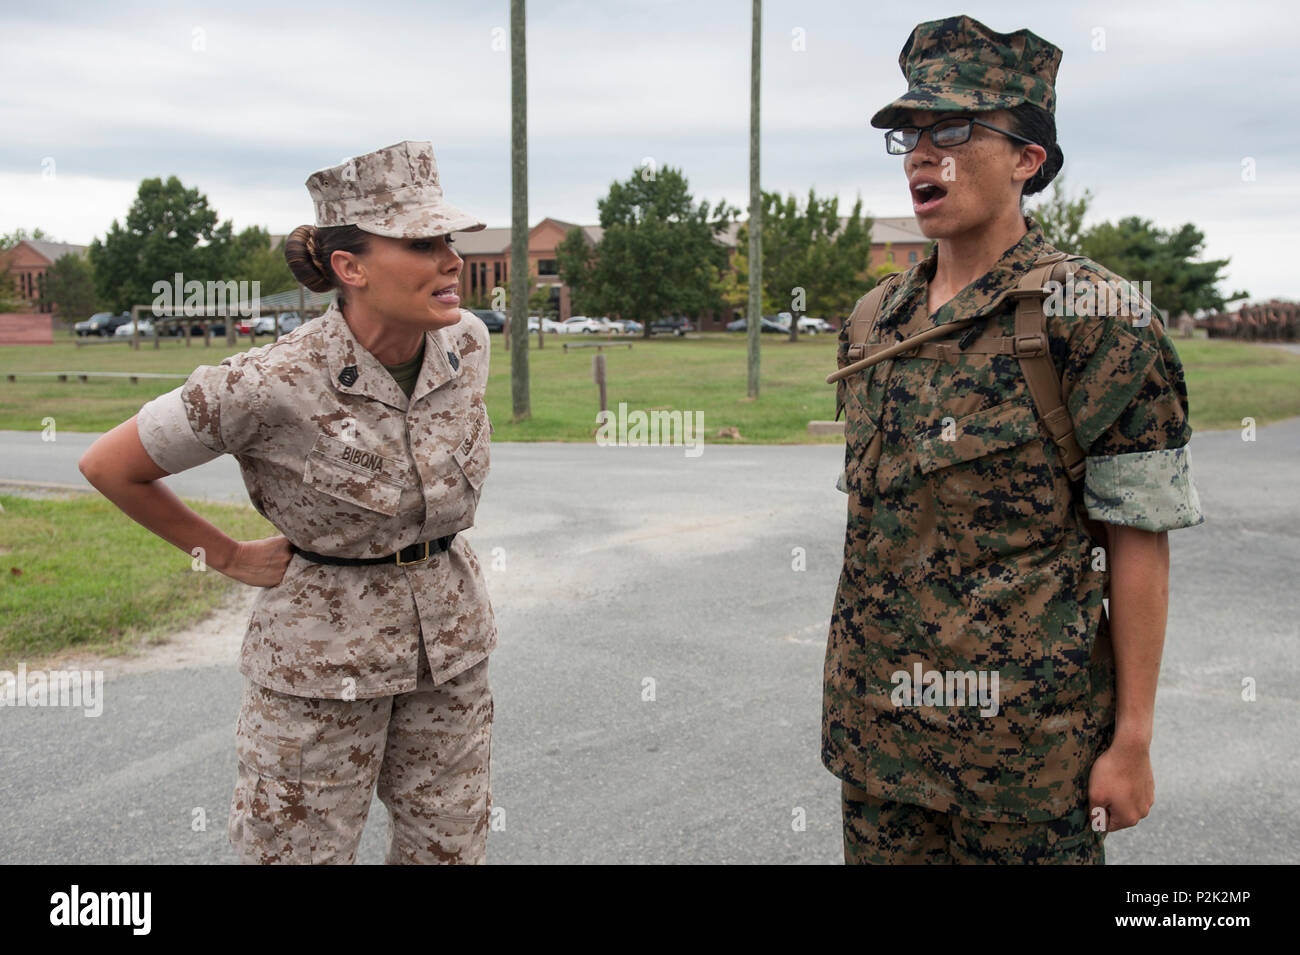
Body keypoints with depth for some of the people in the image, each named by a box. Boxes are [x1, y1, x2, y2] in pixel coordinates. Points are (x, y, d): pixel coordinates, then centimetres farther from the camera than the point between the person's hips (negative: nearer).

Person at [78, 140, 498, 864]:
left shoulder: (466, 339, -9)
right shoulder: (272, 384, -24)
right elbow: (110, 464, -10)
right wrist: (228, 557, -2)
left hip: (449, 642, 5)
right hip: (323, 655, -4)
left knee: (447, 851, 15)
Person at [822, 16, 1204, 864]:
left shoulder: (1095, 318, -9)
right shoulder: (872, 324, 8)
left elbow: (1139, 541, -10)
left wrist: (1132, 741, -11)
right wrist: (850, 683, 15)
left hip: (1025, 741, -5)